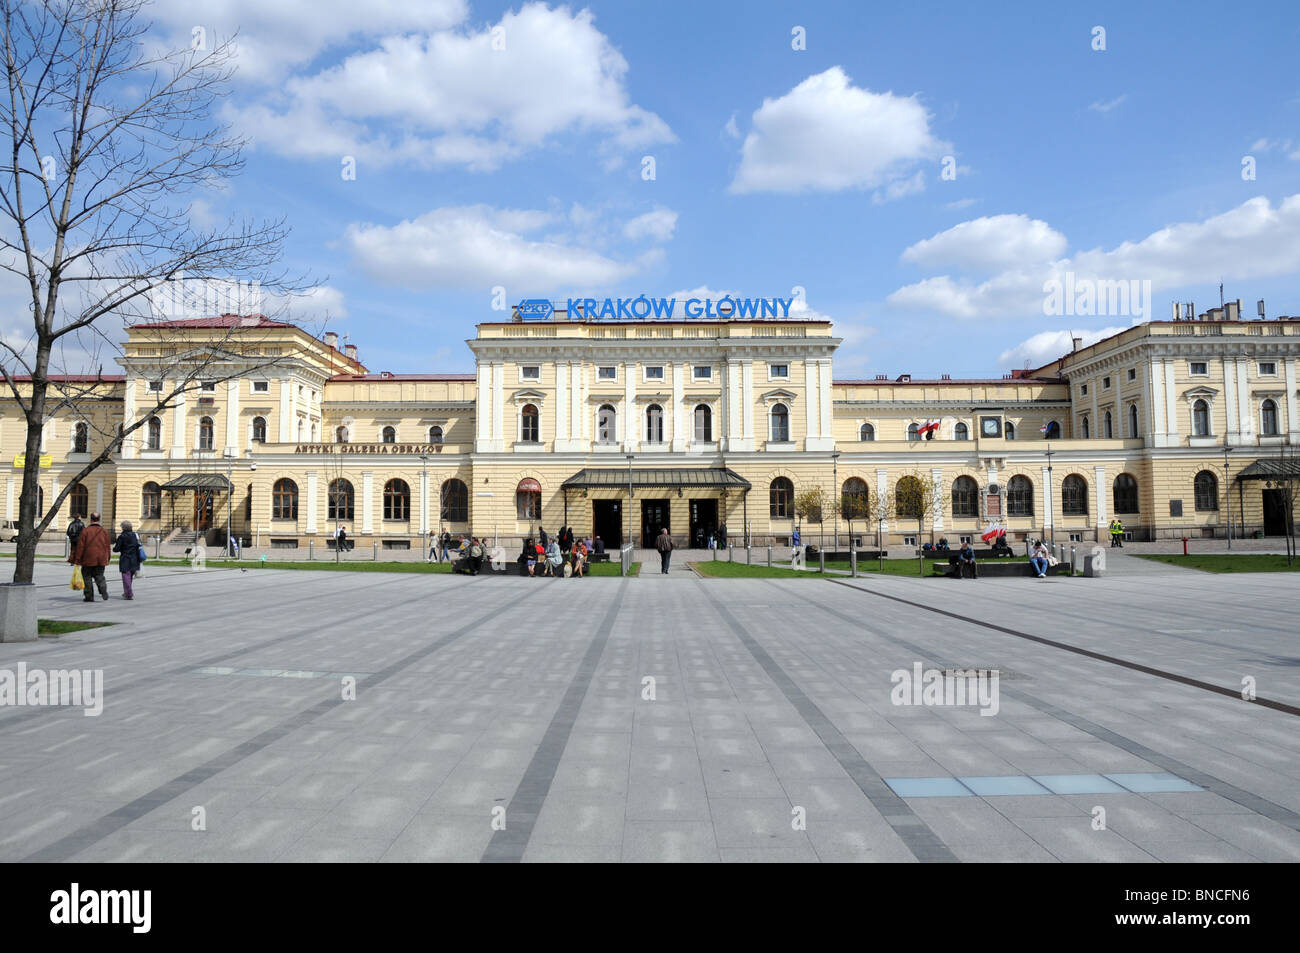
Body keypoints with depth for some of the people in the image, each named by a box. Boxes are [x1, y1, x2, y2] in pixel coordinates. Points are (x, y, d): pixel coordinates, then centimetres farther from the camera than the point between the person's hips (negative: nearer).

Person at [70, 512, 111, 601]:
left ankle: (89, 597, 7)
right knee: (99, 576, 11)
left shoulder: (85, 531, -7)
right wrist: (108, 558, 18)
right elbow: (108, 546, 8)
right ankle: (103, 589, -16)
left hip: (88, 559, -3)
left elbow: (80, 546, -6)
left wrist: (77, 560, -1)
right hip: (101, 560, 3)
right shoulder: (104, 531, 5)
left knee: (87, 577, 7)